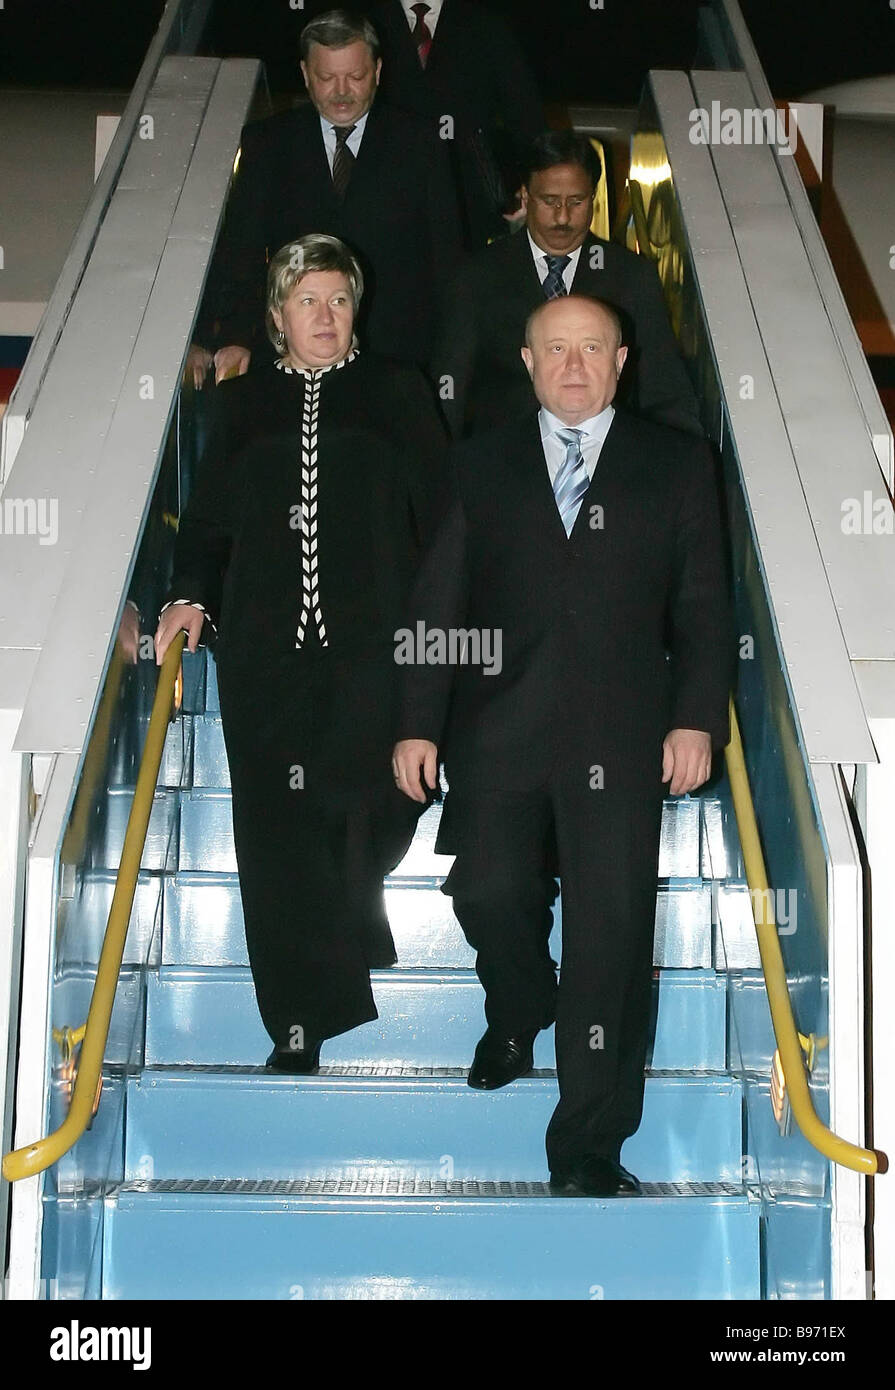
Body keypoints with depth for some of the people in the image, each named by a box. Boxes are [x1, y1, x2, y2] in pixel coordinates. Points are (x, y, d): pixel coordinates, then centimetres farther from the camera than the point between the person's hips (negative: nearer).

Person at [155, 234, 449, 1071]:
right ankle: (302, 1018, 7)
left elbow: (437, 511, 6)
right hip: (265, 649, 2)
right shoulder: (244, 406, 15)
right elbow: (209, 515, 14)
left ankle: (349, 935, 24)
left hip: (371, 644, -1)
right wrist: (189, 596, -1)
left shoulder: (397, 394, 11)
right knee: (279, 828, -2)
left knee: (369, 807, -10)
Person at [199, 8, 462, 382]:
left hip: (398, 351, 0)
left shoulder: (419, 144, 5)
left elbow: (446, 253, 5)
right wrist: (234, 337, -14)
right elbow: (238, 250, 2)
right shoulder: (266, 143, 6)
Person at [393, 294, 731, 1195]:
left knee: (611, 927, -3)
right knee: (487, 892, -9)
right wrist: (420, 722, 3)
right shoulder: (482, 463, 13)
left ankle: (589, 1147, 8)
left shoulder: (676, 463, 11)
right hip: (500, 724, 1)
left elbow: (702, 604, 7)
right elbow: (438, 600, 10)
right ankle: (519, 1013, 28)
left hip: (622, 735, -1)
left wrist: (697, 717, -5)